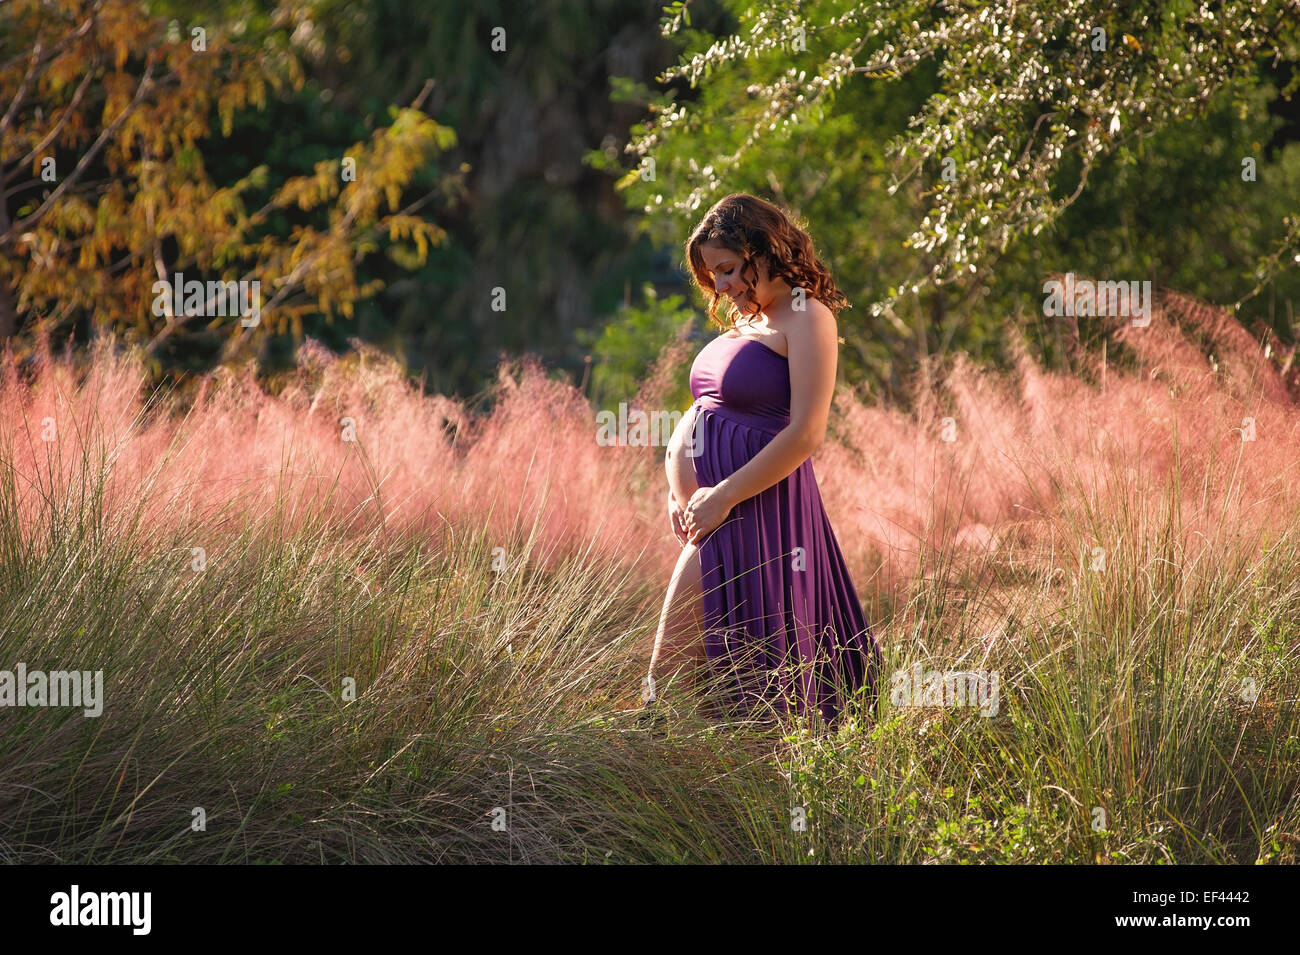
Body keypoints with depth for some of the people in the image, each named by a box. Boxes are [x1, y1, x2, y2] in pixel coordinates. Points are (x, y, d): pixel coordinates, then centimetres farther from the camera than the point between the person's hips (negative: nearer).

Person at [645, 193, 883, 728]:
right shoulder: (742, 322, 17)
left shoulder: (806, 318, -9)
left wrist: (723, 497, -16)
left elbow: (805, 434, -17)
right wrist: (678, 486, 1)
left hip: (757, 508, -9)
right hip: (713, 508, 9)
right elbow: (702, 410, 20)